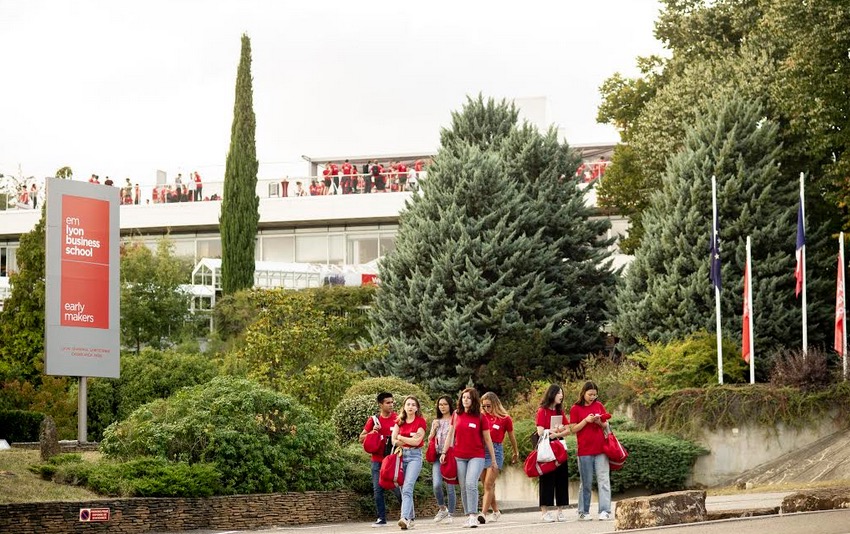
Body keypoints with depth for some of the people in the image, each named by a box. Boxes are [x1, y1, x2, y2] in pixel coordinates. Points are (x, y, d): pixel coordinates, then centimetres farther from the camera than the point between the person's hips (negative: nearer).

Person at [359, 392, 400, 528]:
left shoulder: (397, 419, -1)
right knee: (378, 490, 1)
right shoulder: (374, 420, 4)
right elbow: (361, 438, 8)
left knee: (397, 488, -3)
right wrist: (372, 432, -9)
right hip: (377, 460, 2)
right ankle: (381, 519, 8)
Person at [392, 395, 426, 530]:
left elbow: (417, 441, -11)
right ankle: (411, 518, 18)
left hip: (415, 456, -5)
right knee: (404, 489, 7)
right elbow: (394, 441, 3)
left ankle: (405, 518, -32)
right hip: (402, 455, 5)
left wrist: (401, 438, -3)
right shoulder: (399, 421, 10)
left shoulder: (421, 421, -3)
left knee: (407, 488, -20)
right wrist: (409, 439, -10)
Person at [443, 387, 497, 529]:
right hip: (459, 457, 3)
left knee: (471, 484, -19)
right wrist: (444, 452, 10)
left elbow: (487, 439, 3)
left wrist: (493, 460, 5)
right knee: (463, 487, 4)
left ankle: (473, 516, -18)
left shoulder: (480, 418, -2)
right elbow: (451, 435, 15)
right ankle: (468, 516, 12)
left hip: (476, 456, -3)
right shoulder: (457, 415, 6)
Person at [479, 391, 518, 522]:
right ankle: (496, 511, 24)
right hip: (482, 450, 4)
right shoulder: (482, 417, 7)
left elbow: (511, 437, 12)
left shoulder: (505, 419, 0)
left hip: (496, 451, -4)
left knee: (488, 485, -11)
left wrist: (516, 453, 23)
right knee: (488, 485, 10)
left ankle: (483, 514, -15)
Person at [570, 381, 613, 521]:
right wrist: (586, 420, -15)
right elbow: (574, 429, -2)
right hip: (584, 450, -2)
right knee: (586, 482, 3)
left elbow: (606, 425, 14)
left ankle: (605, 511, -7)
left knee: (603, 480, -5)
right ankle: (583, 512, 10)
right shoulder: (575, 409, 1)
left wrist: (600, 422, -7)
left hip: (601, 448, 2)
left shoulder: (599, 406, 10)